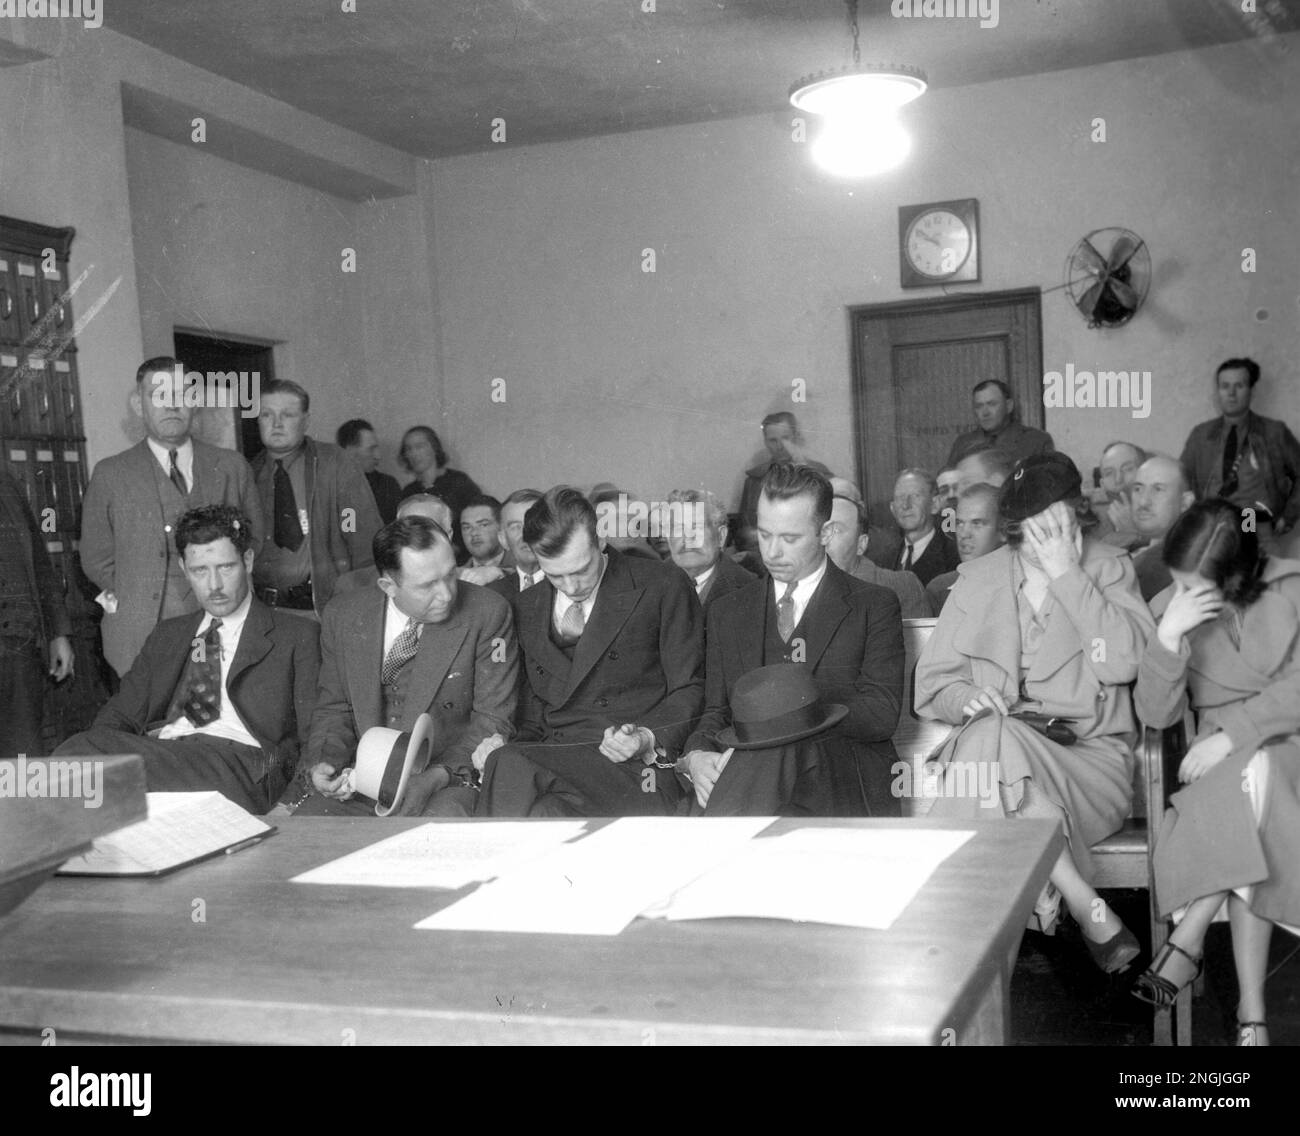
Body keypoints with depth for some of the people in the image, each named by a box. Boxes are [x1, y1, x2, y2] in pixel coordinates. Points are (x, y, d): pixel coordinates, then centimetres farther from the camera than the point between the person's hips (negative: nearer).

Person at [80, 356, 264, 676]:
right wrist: (135, 599, -1)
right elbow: (96, 559, 8)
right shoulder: (110, 475, 6)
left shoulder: (231, 467, 11)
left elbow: (254, 541, 16)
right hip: (144, 637, -1)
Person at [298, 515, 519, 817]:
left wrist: (437, 777, -20)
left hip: (450, 783, -4)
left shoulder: (487, 614, -8)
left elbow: (493, 721, -6)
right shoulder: (342, 616, 3)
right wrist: (322, 763, -8)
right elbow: (334, 708, 13)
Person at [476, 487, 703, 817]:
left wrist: (648, 739, -15)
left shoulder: (662, 586, 2)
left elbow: (690, 690, 3)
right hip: (550, 760, 4)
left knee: (509, 769, -33)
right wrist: (504, 746, 1)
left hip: (636, 768, -4)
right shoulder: (527, 608, 17)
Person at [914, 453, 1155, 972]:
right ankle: (1093, 915, -27)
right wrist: (967, 699, -15)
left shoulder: (1109, 568, 6)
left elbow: (1125, 661, -13)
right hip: (994, 746, 2)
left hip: (1091, 754, -2)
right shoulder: (978, 580, 9)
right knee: (991, 735, -34)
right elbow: (932, 682, 9)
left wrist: (1067, 575, -13)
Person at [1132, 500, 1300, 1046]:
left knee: (1252, 771, -35)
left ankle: (1187, 940, -22)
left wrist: (1233, 734, -25)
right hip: (1224, 759, 1)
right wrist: (1169, 637, -23)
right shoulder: (1172, 608, -1)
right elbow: (1156, 714, -7)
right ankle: (1251, 1009, -29)